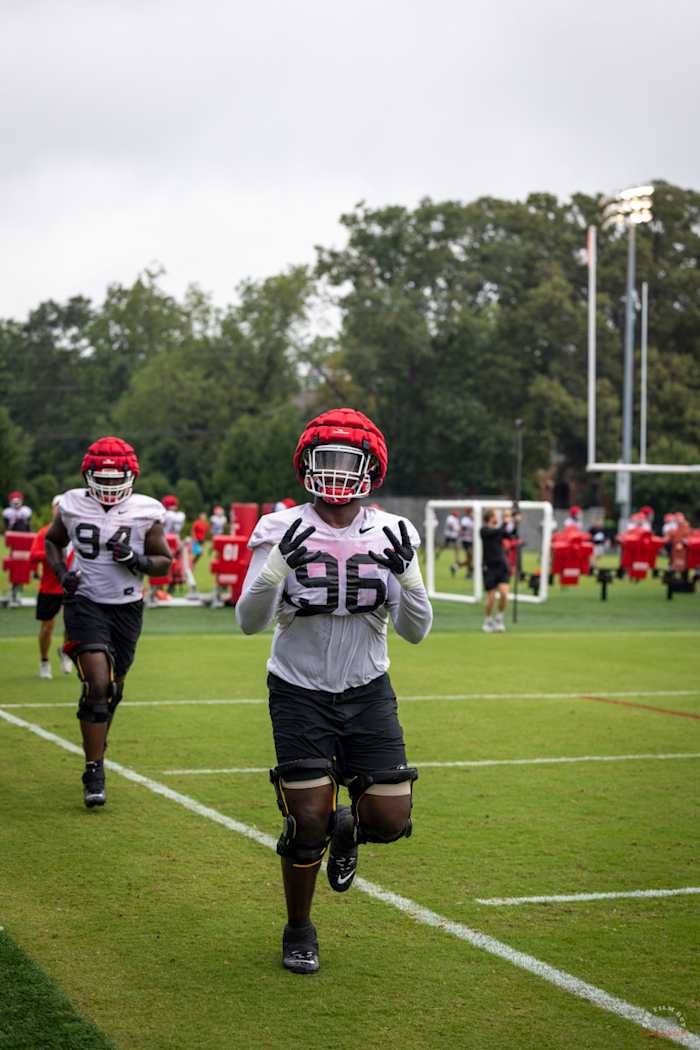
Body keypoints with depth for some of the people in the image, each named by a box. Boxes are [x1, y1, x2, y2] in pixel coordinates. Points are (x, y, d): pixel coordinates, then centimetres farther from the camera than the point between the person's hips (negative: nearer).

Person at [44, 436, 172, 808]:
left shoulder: (145, 512, -3)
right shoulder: (73, 506, -1)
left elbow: (164, 562, 4)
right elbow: (52, 542, 17)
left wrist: (137, 560, -16)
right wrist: (61, 572, -2)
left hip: (127, 607, 2)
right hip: (85, 603, -2)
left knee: (113, 688, 12)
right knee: (97, 684, -17)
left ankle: (95, 744, 41)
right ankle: (94, 773, -10)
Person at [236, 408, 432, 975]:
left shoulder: (392, 535, -2)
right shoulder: (282, 531, -8)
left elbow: (416, 630, -4)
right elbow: (250, 621, -13)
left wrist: (406, 572, -21)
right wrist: (279, 562, -28)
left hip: (368, 692, 2)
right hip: (300, 693, -2)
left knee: (390, 820, -5)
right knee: (307, 821, -7)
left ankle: (347, 828, 32)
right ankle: (299, 929, 19)